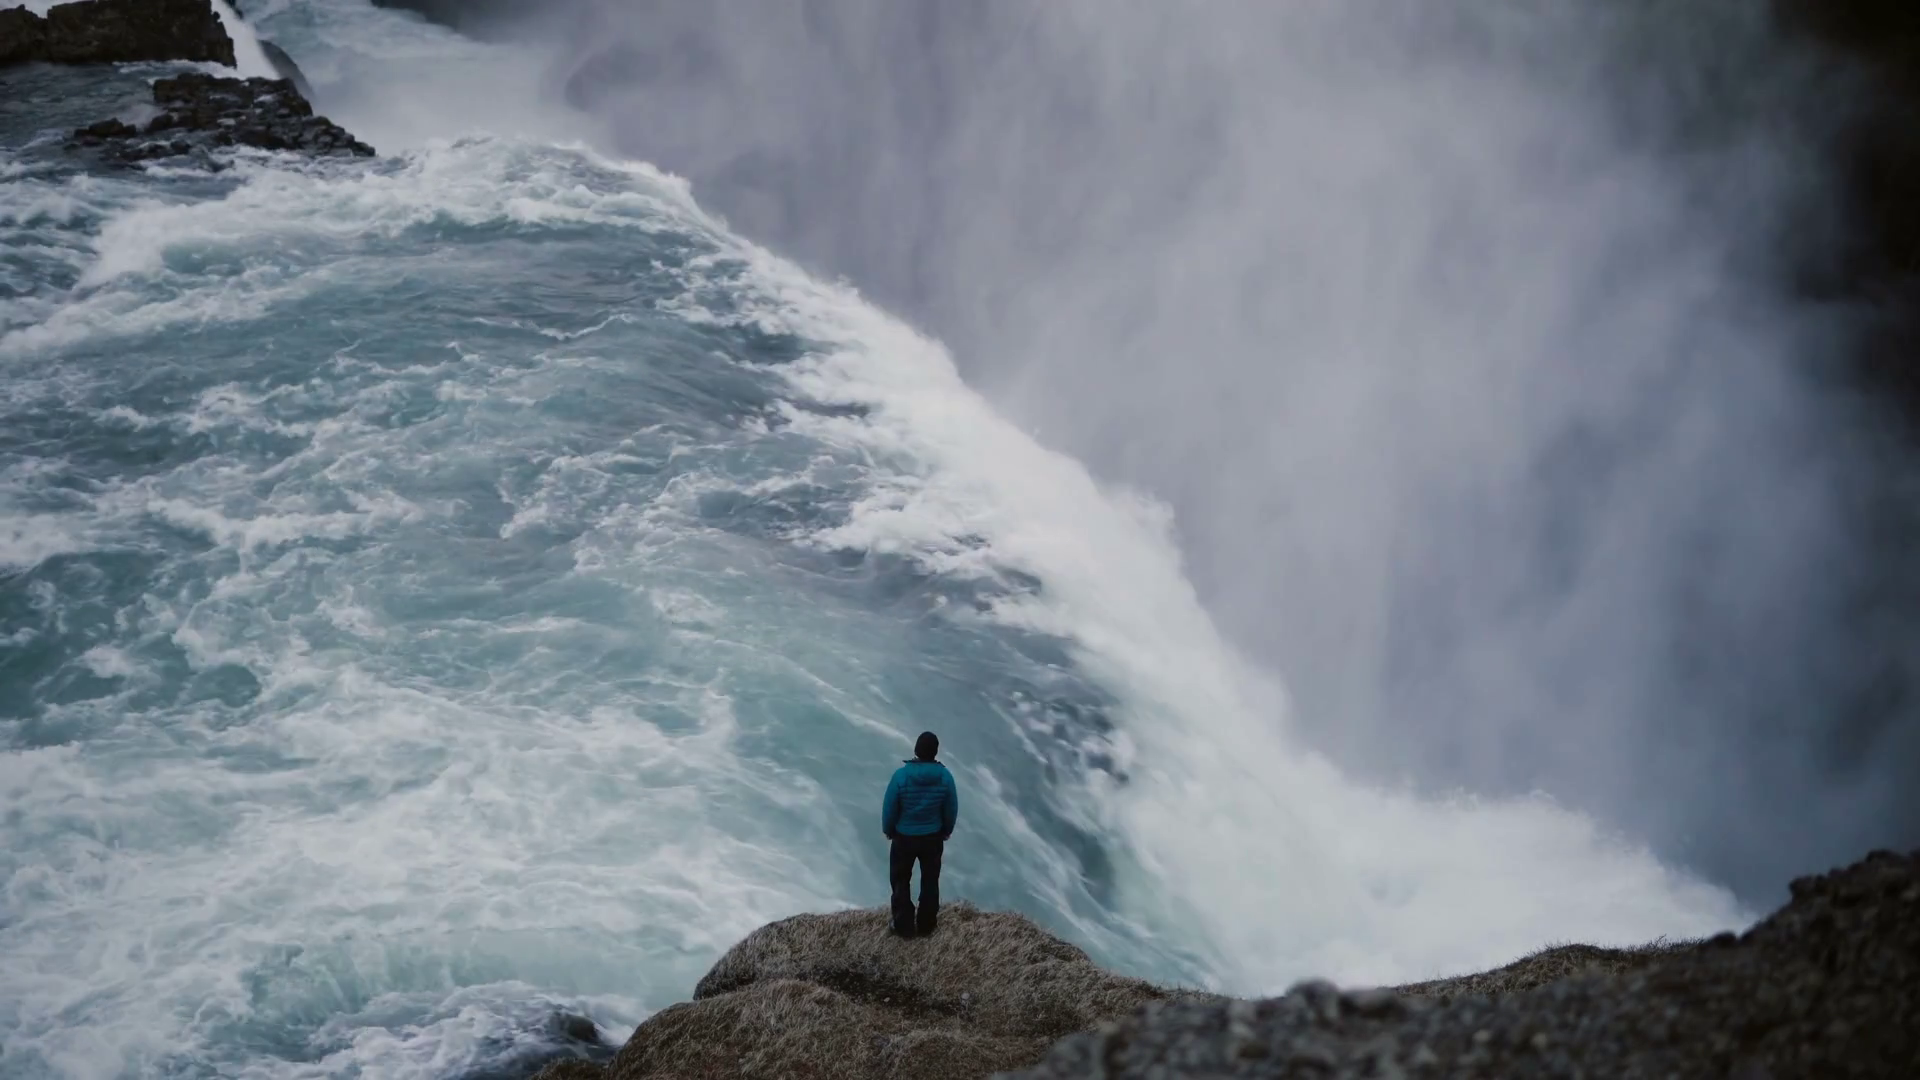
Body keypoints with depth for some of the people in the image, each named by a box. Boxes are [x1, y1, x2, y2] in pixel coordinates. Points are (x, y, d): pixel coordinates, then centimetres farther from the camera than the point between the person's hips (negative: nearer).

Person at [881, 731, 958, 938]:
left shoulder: (901, 775, -24)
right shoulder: (945, 776, -18)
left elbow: (889, 808, -14)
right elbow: (951, 810, -5)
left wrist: (888, 830, 6)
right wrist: (947, 831, 15)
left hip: (904, 837, -2)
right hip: (933, 837, 2)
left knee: (901, 881, 17)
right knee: (930, 881, 21)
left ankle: (904, 926, 23)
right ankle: (926, 924, 32)